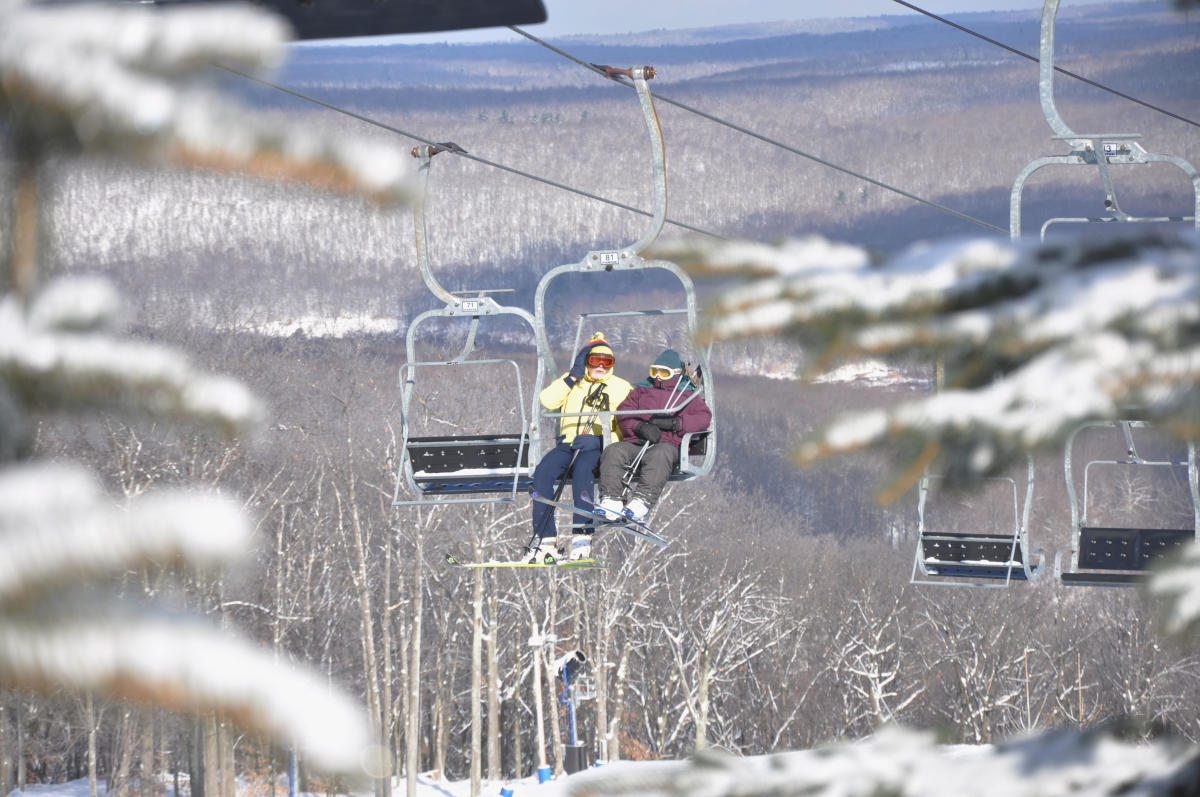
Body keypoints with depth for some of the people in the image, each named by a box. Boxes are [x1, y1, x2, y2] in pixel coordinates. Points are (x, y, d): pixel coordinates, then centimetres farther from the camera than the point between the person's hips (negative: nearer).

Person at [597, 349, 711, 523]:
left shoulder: (687, 395, 23)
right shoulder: (641, 390, 30)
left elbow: (704, 418, 6)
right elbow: (623, 411, 14)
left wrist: (674, 423, -10)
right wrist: (640, 427, -9)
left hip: (668, 445, -3)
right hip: (635, 443, 3)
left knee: (660, 453, -40)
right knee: (613, 452, -29)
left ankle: (642, 501, -55)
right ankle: (612, 500, -41)